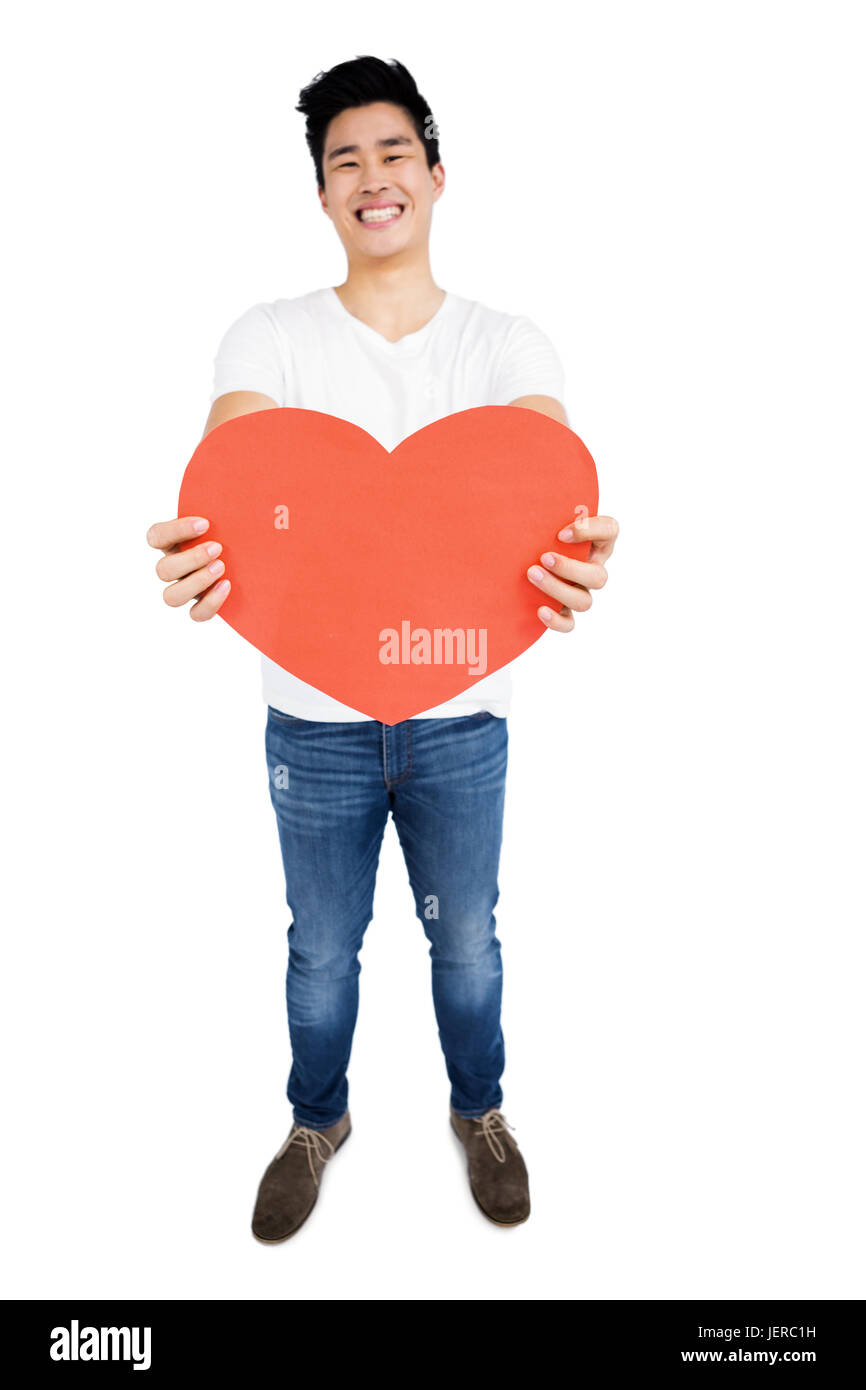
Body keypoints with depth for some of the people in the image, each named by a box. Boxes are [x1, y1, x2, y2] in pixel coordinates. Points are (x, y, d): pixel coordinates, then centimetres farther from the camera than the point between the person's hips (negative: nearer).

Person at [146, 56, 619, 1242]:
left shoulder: (506, 343, -2)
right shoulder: (270, 337, -2)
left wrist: (576, 547, -46)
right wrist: (204, 547, -45)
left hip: (463, 719, 1)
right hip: (315, 720, 0)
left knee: (467, 941, 19)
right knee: (322, 952, 17)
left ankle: (480, 1109, 47)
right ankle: (318, 1121, 45)